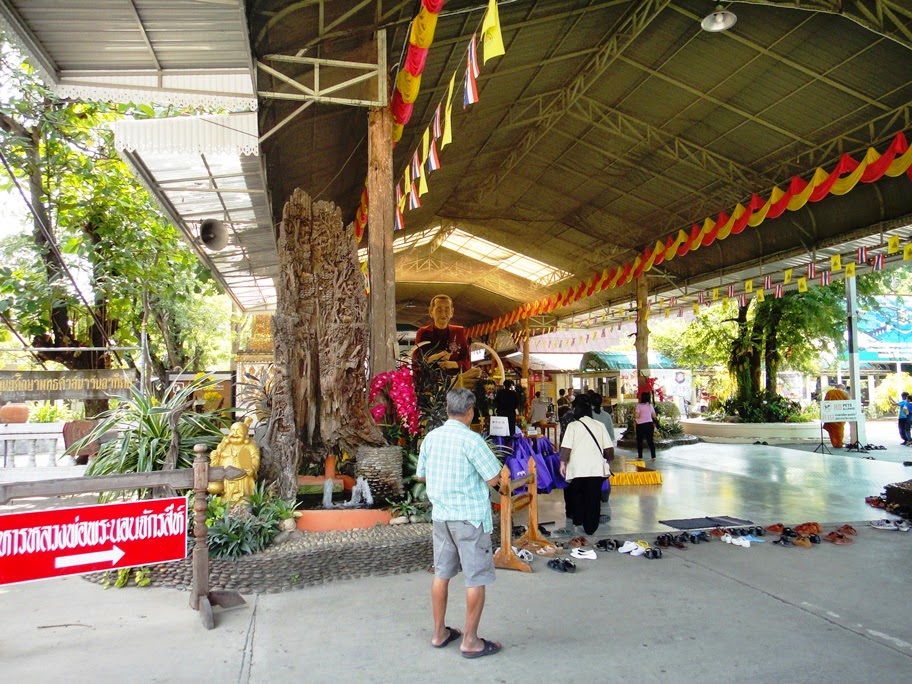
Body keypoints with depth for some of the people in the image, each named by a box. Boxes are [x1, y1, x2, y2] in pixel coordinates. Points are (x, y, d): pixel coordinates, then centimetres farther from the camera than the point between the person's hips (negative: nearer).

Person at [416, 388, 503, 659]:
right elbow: (494, 478, -13)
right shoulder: (472, 440, -17)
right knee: (476, 579, 5)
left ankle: (439, 633, 27)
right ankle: (470, 641, 12)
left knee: (441, 574, 16)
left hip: (441, 514, 7)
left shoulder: (431, 437, 2)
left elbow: (420, 475, 13)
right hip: (469, 516, -6)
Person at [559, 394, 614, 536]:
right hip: (597, 468, 2)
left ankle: (577, 521, 27)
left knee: (576, 495, 19)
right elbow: (609, 448, 5)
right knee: (593, 498, 8)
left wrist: (563, 463, 1)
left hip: (577, 468, -1)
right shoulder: (600, 425, 5)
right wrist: (608, 459, 21)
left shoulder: (573, 426, -4)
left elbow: (566, 447, -10)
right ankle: (590, 527, 9)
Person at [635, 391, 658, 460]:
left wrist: (634, 416, 5)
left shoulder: (639, 405, -11)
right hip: (650, 424, 4)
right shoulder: (650, 405, 4)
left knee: (639, 440, 10)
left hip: (641, 425, -4)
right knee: (650, 440, 6)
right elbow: (654, 416, 9)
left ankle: (640, 456, 15)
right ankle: (653, 456, 1)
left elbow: (637, 416, -17)